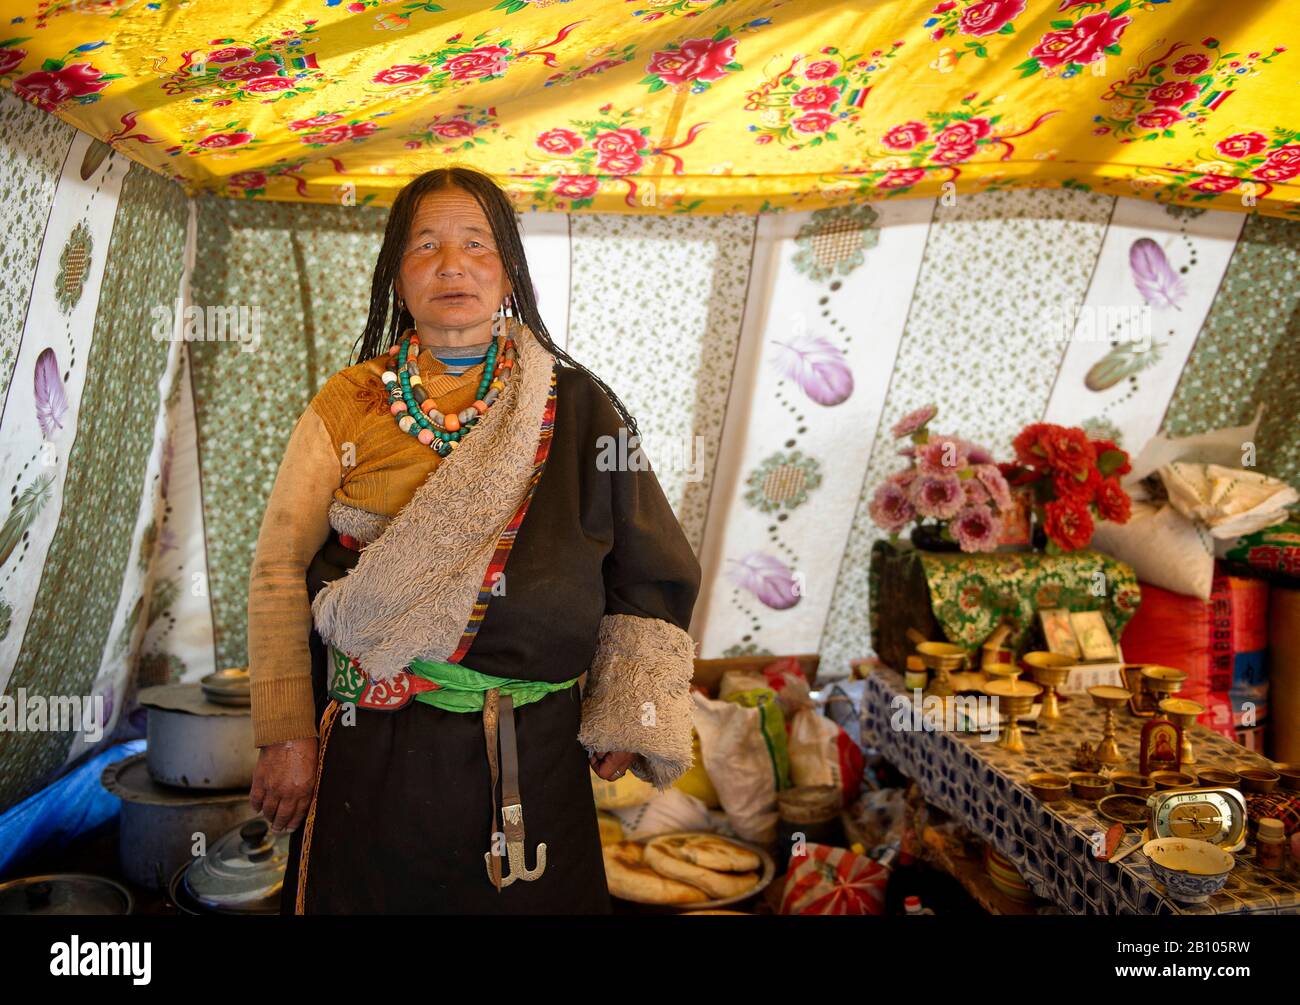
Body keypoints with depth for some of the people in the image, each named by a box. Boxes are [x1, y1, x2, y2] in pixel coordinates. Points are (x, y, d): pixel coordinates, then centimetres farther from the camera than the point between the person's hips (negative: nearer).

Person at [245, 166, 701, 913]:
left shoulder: (576, 407, 0)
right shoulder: (349, 405, 1)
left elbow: (646, 575, 1)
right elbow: (280, 571, 0)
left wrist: (626, 720, -6)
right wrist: (285, 736, -4)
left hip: (532, 758, 0)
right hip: (372, 751, 0)